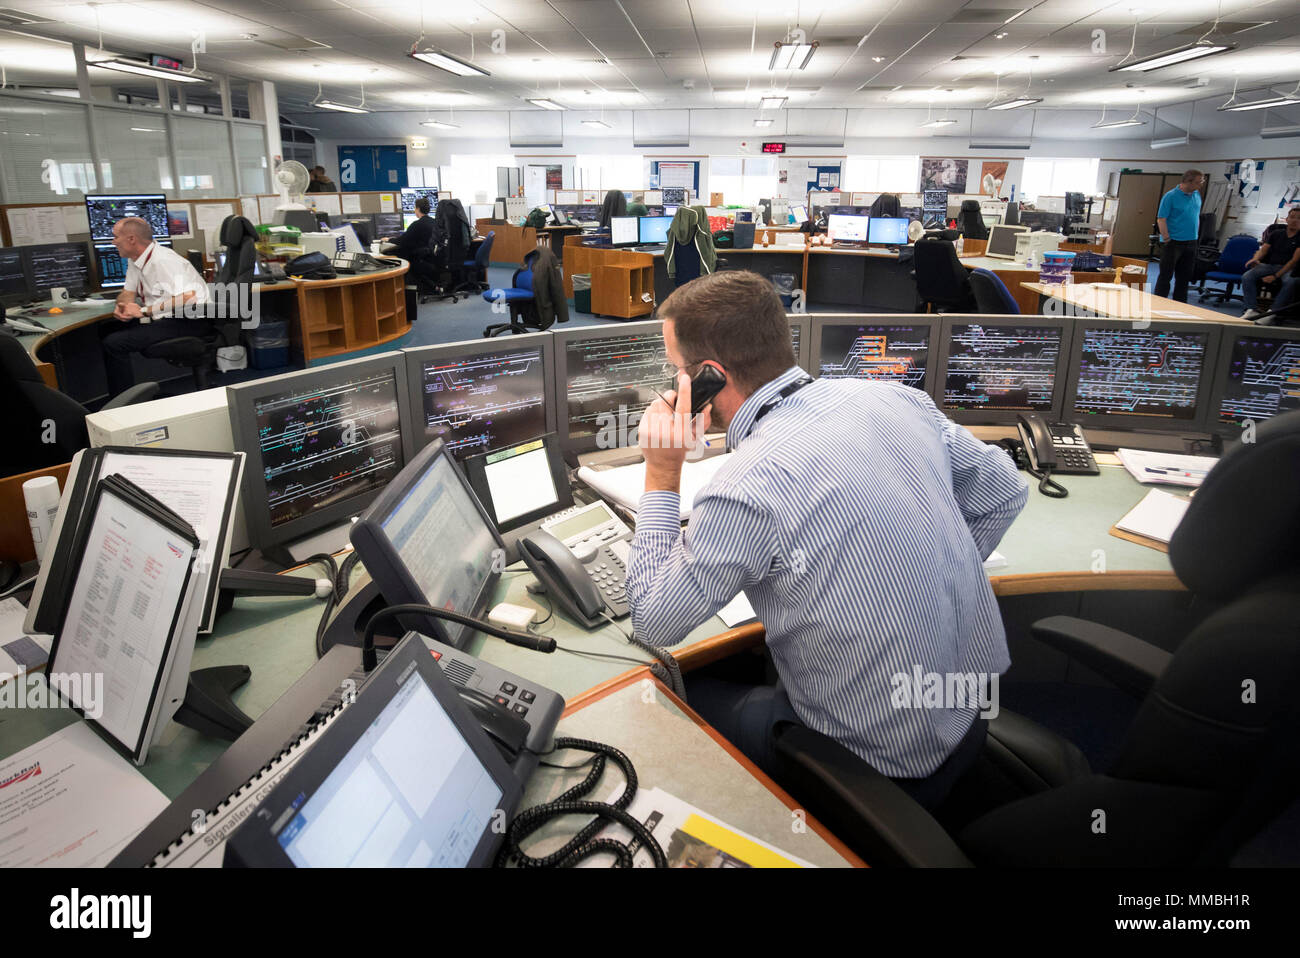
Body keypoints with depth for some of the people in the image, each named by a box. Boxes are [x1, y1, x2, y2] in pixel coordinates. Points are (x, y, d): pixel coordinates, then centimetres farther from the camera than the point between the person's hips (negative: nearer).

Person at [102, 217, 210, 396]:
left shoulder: (163, 261, -20)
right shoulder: (135, 260, 10)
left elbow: (188, 299, -31)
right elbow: (127, 293, 21)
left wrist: (144, 311, -24)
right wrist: (122, 308, -5)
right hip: (161, 318, 10)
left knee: (113, 343, -19)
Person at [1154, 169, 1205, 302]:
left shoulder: (1197, 195, 10)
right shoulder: (1171, 196, -10)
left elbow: (1197, 217, 19)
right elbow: (1161, 219, -12)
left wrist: (1196, 235, 13)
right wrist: (1167, 239, -15)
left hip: (1191, 242, 6)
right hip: (1174, 242, -6)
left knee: (1184, 277, 10)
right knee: (1166, 276, -4)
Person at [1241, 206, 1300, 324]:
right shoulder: (1276, 233, 15)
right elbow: (1263, 249, 10)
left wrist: (1276, 276, -19)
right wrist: (1255, 259, -17)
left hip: (1288, 268, -4)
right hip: (1269, 265, 4)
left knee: (1290, 282, -38)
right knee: (1246, 276, -25)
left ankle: (1271, 314, -40)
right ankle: (1252, 310, -30)